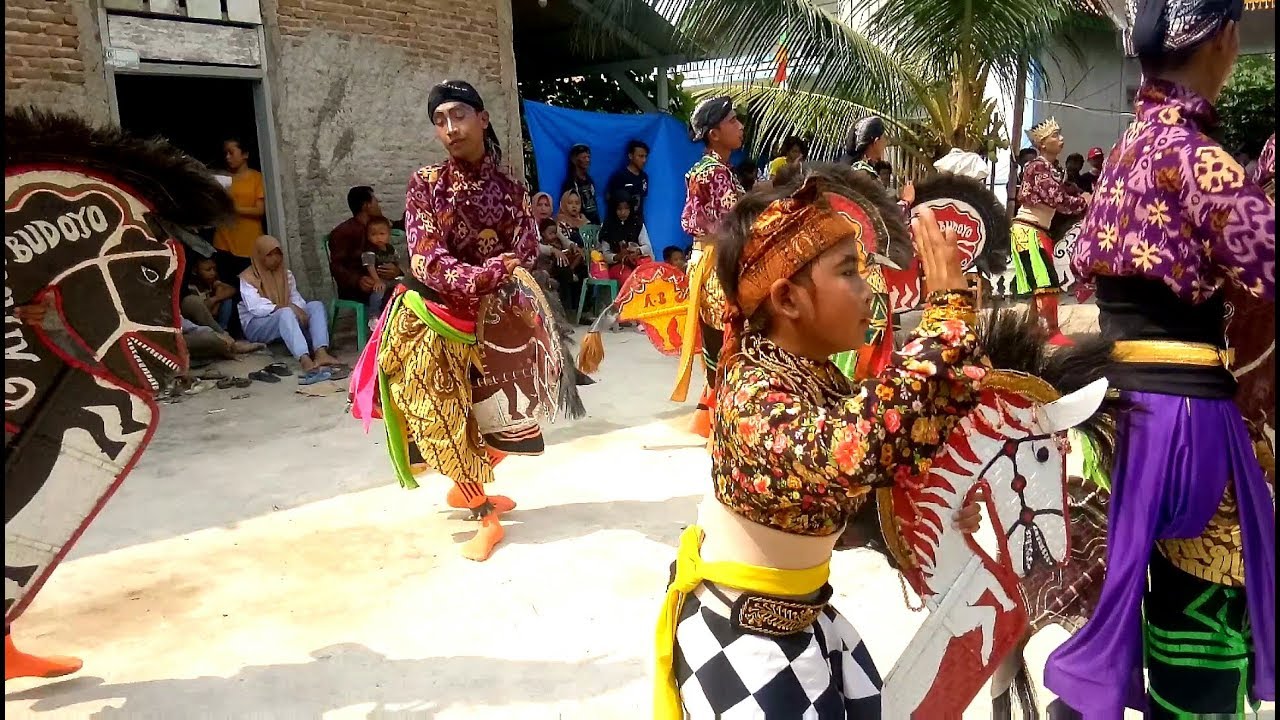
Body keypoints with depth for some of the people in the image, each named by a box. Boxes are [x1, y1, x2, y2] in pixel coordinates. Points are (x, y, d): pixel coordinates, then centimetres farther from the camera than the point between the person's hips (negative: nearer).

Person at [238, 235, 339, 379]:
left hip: (287, 317, 6)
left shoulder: (286, 273, 17)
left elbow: (296, 298, 7)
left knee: (316, 305, -18)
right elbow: (256, 308, -17)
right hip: (257, 325, -6)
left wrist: (299, 310, -17)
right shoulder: (247, 278, -3)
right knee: (286, 314, -37)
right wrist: (286, 308, -25)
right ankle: (305, 360, -63)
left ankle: (321, 353, -45)